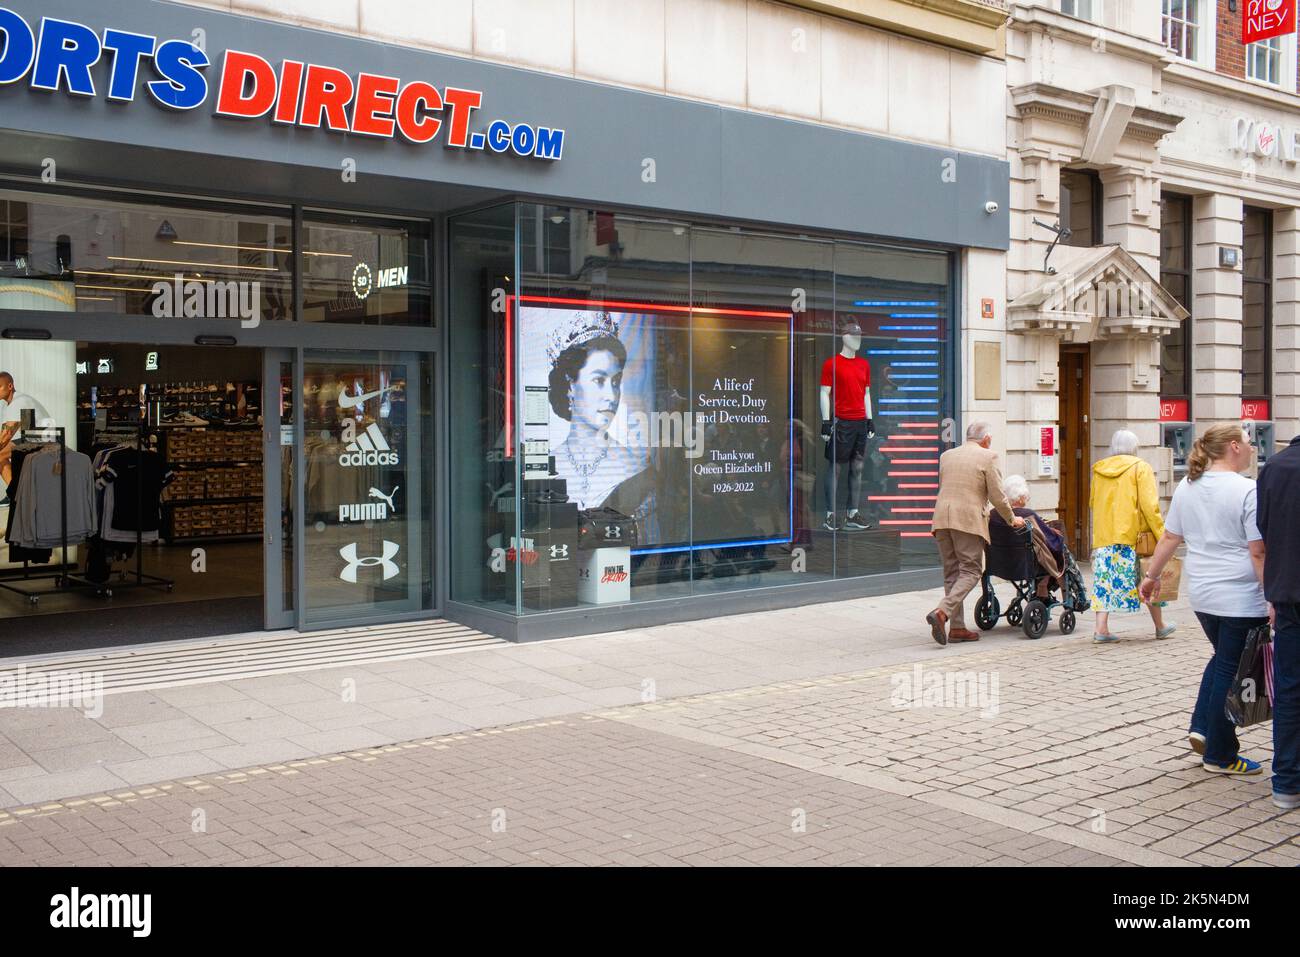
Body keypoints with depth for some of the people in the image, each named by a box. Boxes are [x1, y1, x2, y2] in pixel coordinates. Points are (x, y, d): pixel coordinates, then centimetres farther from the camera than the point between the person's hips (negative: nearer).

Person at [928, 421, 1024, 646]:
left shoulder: (946, 455, 17)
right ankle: (942, 612, -20)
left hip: (942, 518, 6)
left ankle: (957, 627, 8)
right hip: (969, 520, -6)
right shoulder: (988, 456, 0)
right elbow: (997, 496, -2)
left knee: (951, 572, 10)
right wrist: (1012, 519, 13)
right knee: (970, 571, -1)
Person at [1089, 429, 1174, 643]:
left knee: (1105, 580, 3)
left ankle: (1101, 627, -6)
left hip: (1104, 536, 4)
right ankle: (1160, 627, 22)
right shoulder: (1141, 468, -4)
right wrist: (1161, 535, -7)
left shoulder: (1099, 470, 11)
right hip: (1134, 535, -3)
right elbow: (1149, 505, -10)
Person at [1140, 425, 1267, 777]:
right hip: (1241, 599, -7)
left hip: (1202, 594, 7)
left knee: (1221, 659, 25)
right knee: (1231, 671, 3)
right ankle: (1219, 756, 11)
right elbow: (1258, 553, -17)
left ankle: (1201, 728, 16)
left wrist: (1152, 575, 21)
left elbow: (1169, 537, 12)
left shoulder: (1187, 487, 6)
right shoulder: (1247, 491, -14)